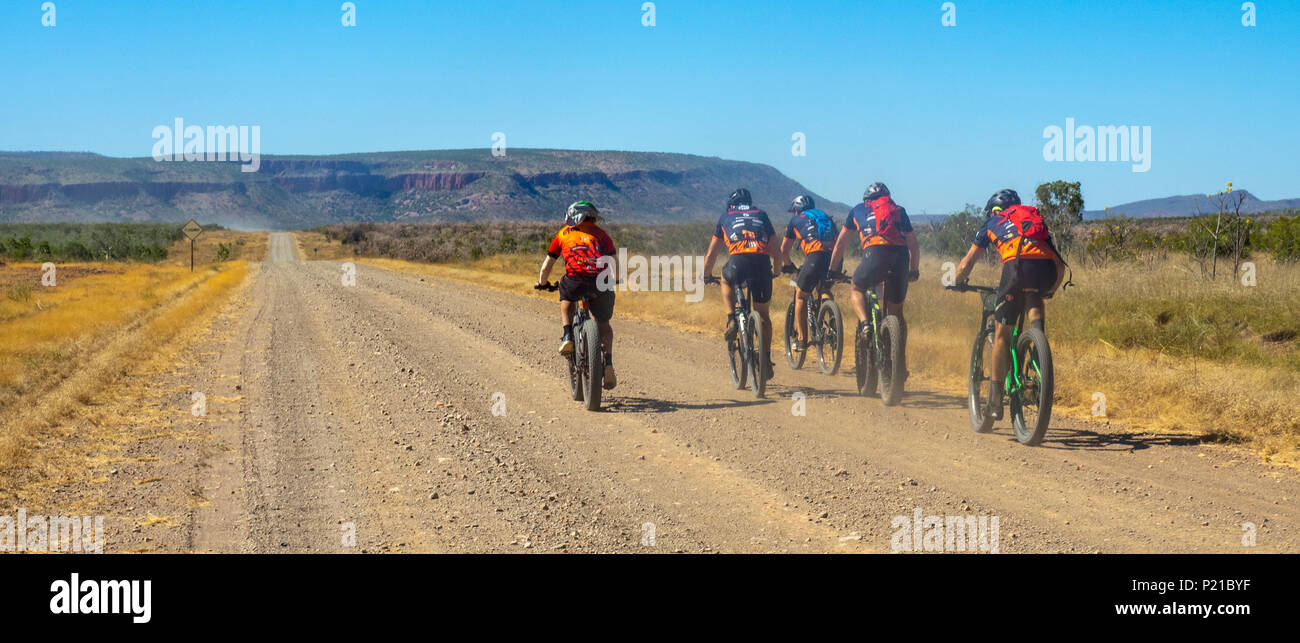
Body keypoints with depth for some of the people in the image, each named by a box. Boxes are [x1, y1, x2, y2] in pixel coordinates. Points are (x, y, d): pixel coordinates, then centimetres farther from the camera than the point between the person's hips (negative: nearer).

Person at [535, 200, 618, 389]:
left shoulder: (564, 233, 25)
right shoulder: (601, 234, 28)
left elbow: (547, 265, 31)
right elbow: (614, 267, 27)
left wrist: (541, 283, 49)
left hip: (576, 279, -1)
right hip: (602, 282, 1)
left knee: (566, 298, 34)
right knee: (603, 324, 20)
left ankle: (567, 336, 16)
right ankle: (608, 362, 2)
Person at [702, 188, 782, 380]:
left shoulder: (725, 218, 26)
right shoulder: (761, 215, 28)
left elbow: (711, 254, 29)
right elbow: (776, 250, 28)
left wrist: (706, 275, 44)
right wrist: (776, 270, 45)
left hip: (738, 261, -1)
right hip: (762, 262, 1)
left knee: (727, 281, 35)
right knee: (763, 315, 18)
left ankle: (732, 319, 13)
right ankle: (766, 361, 17)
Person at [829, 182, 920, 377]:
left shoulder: (858, 210, 28)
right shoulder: (899, 210, 31)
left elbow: (840, 244, 32)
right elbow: (913, 245, 28)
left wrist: (833, 271, 42)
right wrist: (914, 270, 41)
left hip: (875, 253, -2)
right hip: (900, 257, 2)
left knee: (857, 290, 26)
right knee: (896, 313, 15)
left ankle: (864, 323, -2)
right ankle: (901, 363, 12)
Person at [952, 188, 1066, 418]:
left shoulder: (992, 223, 31)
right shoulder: (1035, 218, 37)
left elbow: (966, 265, 34)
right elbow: (1060, 266, 35)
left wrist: (958, 282, 54)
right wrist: (1049, 291, 51)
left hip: (1017, 265, -2)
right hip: (1048, 267, 2)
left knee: (1002, 334, 11)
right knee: (1033, 296, 36)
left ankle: (996, 398, 13)